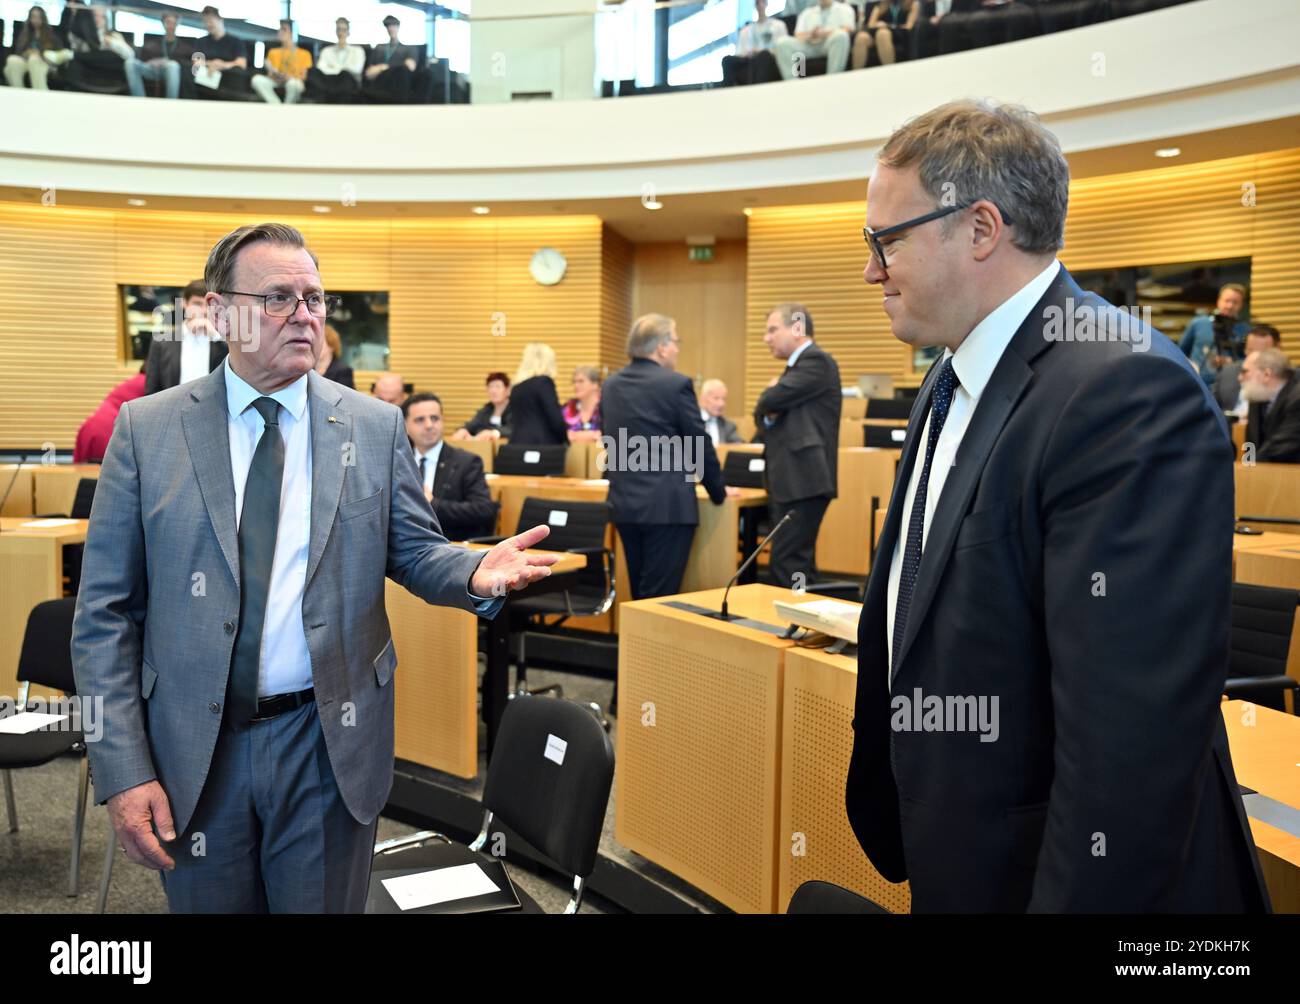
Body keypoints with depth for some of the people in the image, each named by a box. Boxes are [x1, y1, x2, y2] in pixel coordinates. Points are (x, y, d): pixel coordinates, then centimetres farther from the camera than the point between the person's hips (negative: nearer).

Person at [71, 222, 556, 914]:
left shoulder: (375, 426, 1)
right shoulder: (147, 428, -2)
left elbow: (414, 552, 6)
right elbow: (104, 612, -2)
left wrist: (475, 572, -19)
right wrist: (123, 770, -8)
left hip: (331, 739, 0)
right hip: (191, 749, 0)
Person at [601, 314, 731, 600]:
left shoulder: (611, 385, 9)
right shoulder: (677, 384, -10)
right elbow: (700, 446, -6)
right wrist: (718, 492, 8)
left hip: (623, 502, 7)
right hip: (667, 505, -7)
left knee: (640, 594, 16)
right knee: (660, 597, -2)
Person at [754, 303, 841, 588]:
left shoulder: (817, 361, -11)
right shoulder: (797, 366, 20)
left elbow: (771, 400, -21)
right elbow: (763, 414, 18)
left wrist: (771, 393, 2)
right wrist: (768, 414, -6)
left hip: (803, 481, -10)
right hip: (789, 480, 10)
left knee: (786, 566, -12)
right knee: (796, 564, 13)